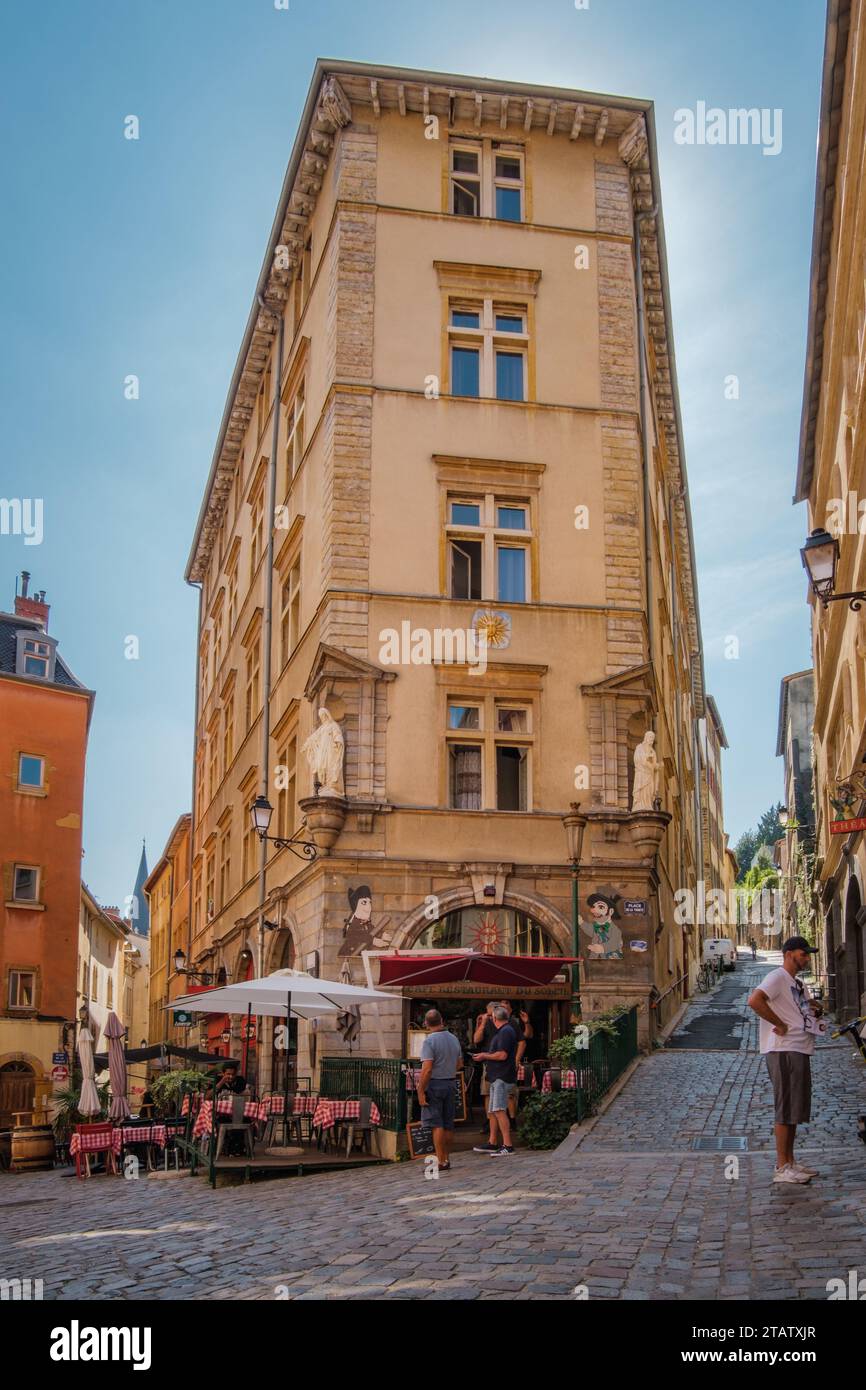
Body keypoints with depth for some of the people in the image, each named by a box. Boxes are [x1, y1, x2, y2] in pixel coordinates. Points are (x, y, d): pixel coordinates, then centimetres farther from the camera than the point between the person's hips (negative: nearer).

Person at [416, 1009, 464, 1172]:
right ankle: (447, 1159, 20)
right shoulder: (453, 1039, 7)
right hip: (451, 1083, 7)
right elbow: (459, 1064, 16)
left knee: (437, 1125, -3)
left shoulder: (429, 1041, -15)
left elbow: (427, 1069, -21)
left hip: (434, 1085, -7)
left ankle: (440, 1162, -4)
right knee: (448, 1125, 12)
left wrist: (421, 1091, -16)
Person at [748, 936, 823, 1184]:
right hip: (784, 1051, -10)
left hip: (800, 1051, 10)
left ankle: (790, 1161, 22)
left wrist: (814, 1011, 9)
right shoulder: (777, 977, -12)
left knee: (796, 1110, 14)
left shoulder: (798, 982, 19)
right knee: (786, 1109, -6)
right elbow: (754, 1001, -28)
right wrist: (780, 1025, -22)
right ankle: (782, 1168, -2)